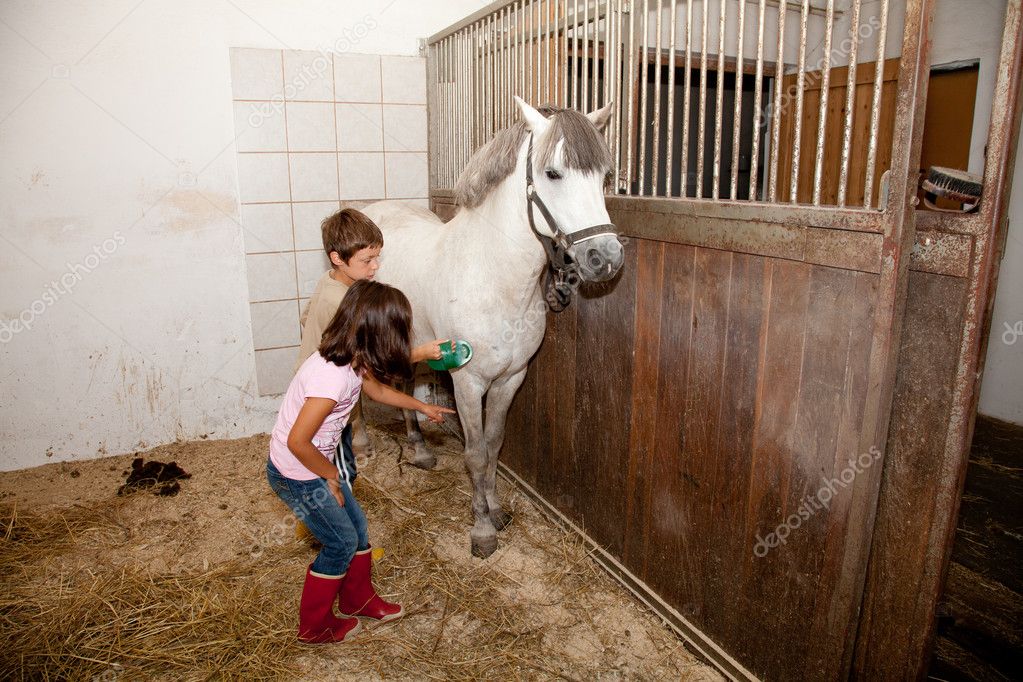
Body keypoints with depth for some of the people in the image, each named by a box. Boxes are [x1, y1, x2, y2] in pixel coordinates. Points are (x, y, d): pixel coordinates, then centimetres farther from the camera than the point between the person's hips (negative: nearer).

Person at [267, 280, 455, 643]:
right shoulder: (333, 376, -34)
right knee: (342, 543, 7)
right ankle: (315, 626, 29)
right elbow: (298, 441, -31)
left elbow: (377, 389, 16)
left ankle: (358, 599, 41)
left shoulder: (353, 360, -5)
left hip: (316, 464, 8)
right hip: (297, 474, -8)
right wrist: (331, 475, -14)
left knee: (356, 526, 18)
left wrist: (423, 407, 26)